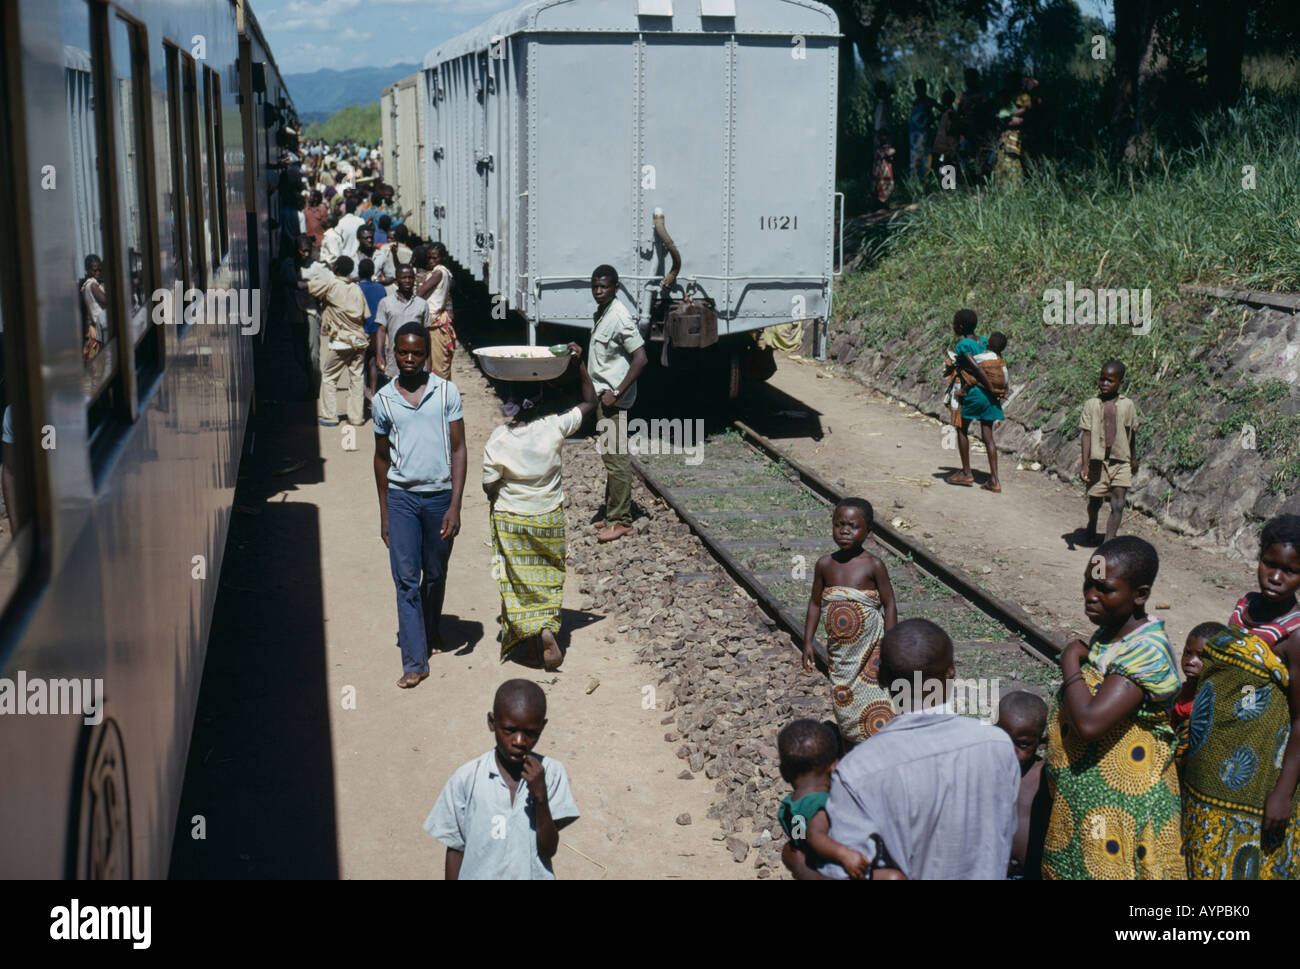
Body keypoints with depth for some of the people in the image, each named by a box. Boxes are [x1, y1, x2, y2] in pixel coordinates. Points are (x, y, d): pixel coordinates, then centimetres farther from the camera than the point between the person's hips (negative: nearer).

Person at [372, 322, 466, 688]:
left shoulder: (447, 392, -2)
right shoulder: (383, 400, 2)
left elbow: (458, 449, -2)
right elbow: (382, 456, 10)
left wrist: (455, 505, -10)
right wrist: (384, 513, 10)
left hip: (439, 495, 0)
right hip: (401, 497, 0)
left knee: (435, 574, 14)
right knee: (406, 578, -4)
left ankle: (431, 629, 40)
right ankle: (414, 661, -2)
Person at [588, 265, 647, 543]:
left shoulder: (619, 317, -16)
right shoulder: (599, 315, 12)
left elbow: (640, 359, -21)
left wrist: (616, 393, -21)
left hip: (613, 399, -9)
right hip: (601, 395, 9)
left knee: (616, 458, -5)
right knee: (611, 457, 15)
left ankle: (621, 522, 1)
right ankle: (613, 514, 23)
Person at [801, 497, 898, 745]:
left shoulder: (873, 566, -11)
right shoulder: (825, 564, 0)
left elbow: (890, 605, -6)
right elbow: (815, 603, 9)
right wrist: (807, 642, 7)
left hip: (870, 648, -4)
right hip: (839, 649, 4)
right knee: (844, 701, 11)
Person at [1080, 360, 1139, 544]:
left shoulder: (1128, 405, 2)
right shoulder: (1092, 404, -2)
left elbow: (1132, 433, 15)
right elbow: (1086, 435, -5)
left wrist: (1134, 459, 24)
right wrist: (1085, 465, -12)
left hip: (1121, 462, 0)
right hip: (1097, 461, 0)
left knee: (1118, 505, -11)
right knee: (1095, 502, 14)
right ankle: (1091, 532, 42)